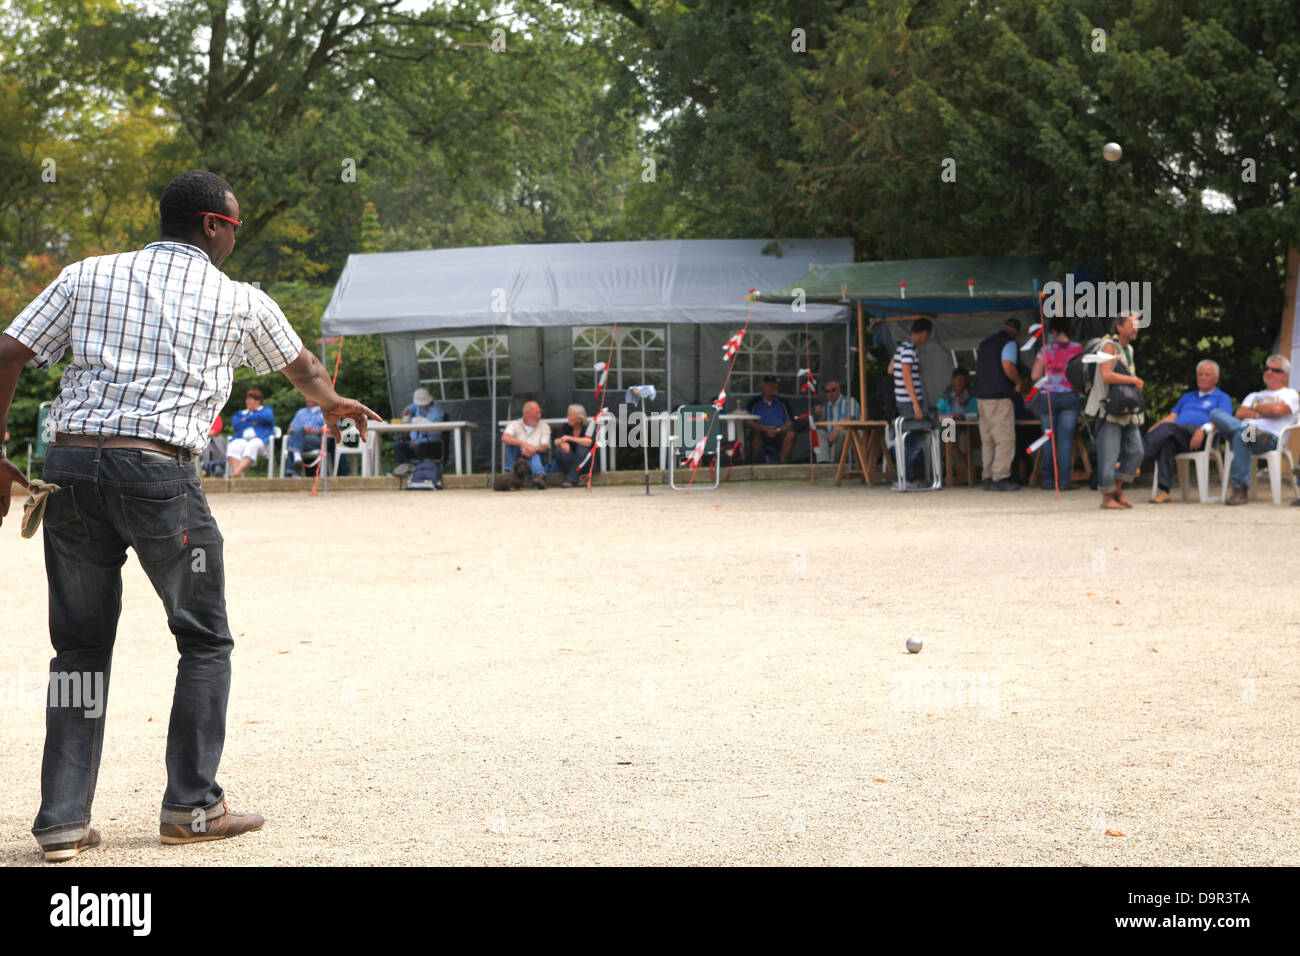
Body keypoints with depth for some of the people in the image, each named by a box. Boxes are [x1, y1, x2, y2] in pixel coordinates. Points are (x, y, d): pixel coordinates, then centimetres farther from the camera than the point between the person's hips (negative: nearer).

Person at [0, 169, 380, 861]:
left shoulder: (87, 276, 15)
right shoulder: (239, 302, 11)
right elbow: (300, 367, 30)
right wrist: (333, 404, 52)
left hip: (70, 465, 3)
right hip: (157, 471, -3)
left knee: (81, 646, 12)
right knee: (205, 641, 14)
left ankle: (62, 818, 9)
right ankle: (191, 805, 15)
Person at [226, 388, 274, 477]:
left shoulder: (266, 409, 23)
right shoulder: (240, 413, 32)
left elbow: (267, 417, -3)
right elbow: (235, 425, 10)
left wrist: (247, 419, 6)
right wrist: (253, 422, 1)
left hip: (260, 439, -3)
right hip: (242, 439, 3)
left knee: (252, 446, -40)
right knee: (232, 447, -34)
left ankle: (237, 472, -60)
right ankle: (236, 475, -53)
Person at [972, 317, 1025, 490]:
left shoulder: (985, 343, 19)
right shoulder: (1009, 342, -6)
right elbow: (1007, 365, -20)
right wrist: (1019, 383, -4)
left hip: (983, 395, 8)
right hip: (1000, 398, -8)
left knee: (988, 440, 9)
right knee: (1005, 439, -6)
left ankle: (988, 478, 8)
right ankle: (1000, 478, -11)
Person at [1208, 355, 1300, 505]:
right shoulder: (1254, 396, 37)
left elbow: (1278, 409, -2)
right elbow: (1239, 414, 16)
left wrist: (1256, 407, 14)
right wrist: (1263, 413, 4)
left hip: (1272, 438, -5)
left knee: (1240, 435, -40)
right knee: (1215, 413, -20)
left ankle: (1240, 490, -42)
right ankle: (1250, 430, -43)